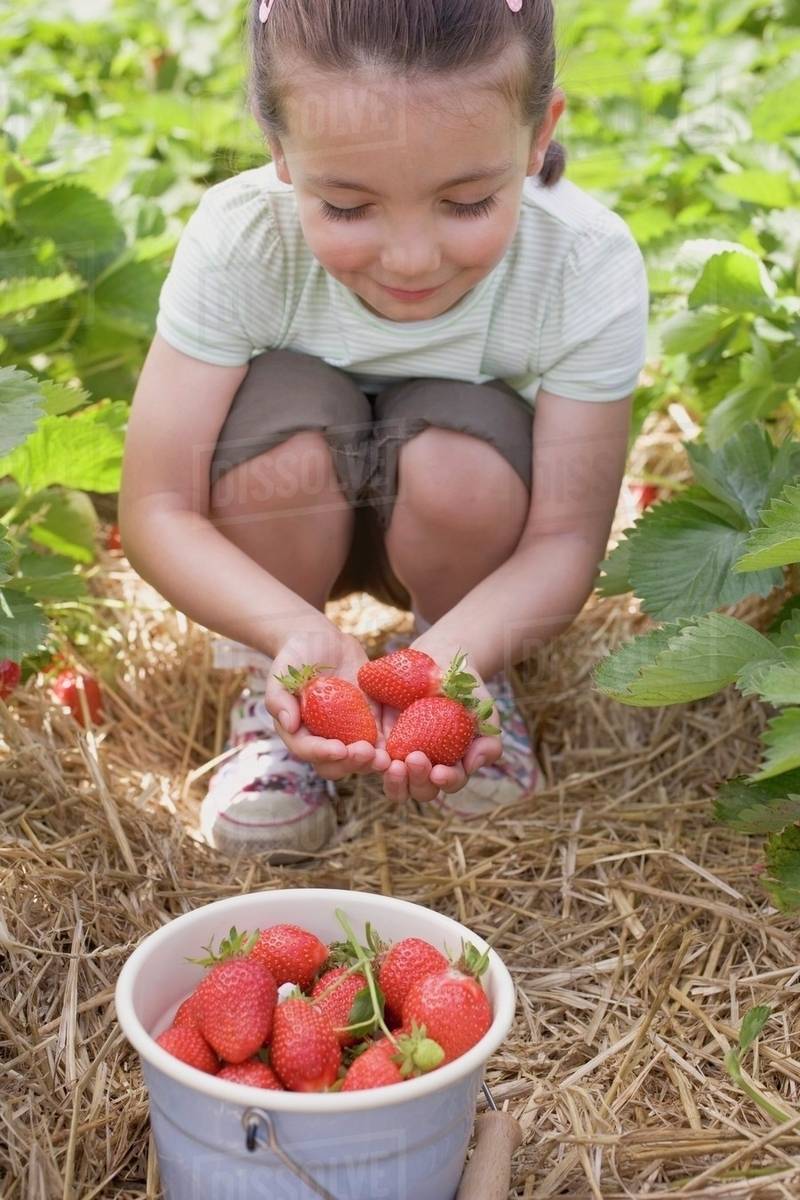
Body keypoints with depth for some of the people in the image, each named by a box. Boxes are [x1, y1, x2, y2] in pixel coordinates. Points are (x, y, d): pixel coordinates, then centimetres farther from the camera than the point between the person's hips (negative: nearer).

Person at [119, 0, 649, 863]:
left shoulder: (588, 266, -30)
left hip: (458, 533, 0)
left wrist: (448, 660, -45)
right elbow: (156, 511, -26)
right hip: (289, 531, 0)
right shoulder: (237, 242, -30)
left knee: (460, 459, -34)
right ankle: (272, 695, -7)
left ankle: (478, 680, -2)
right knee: (288, 413, -33)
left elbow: (564, 541, -25)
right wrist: (298, 636, -45)